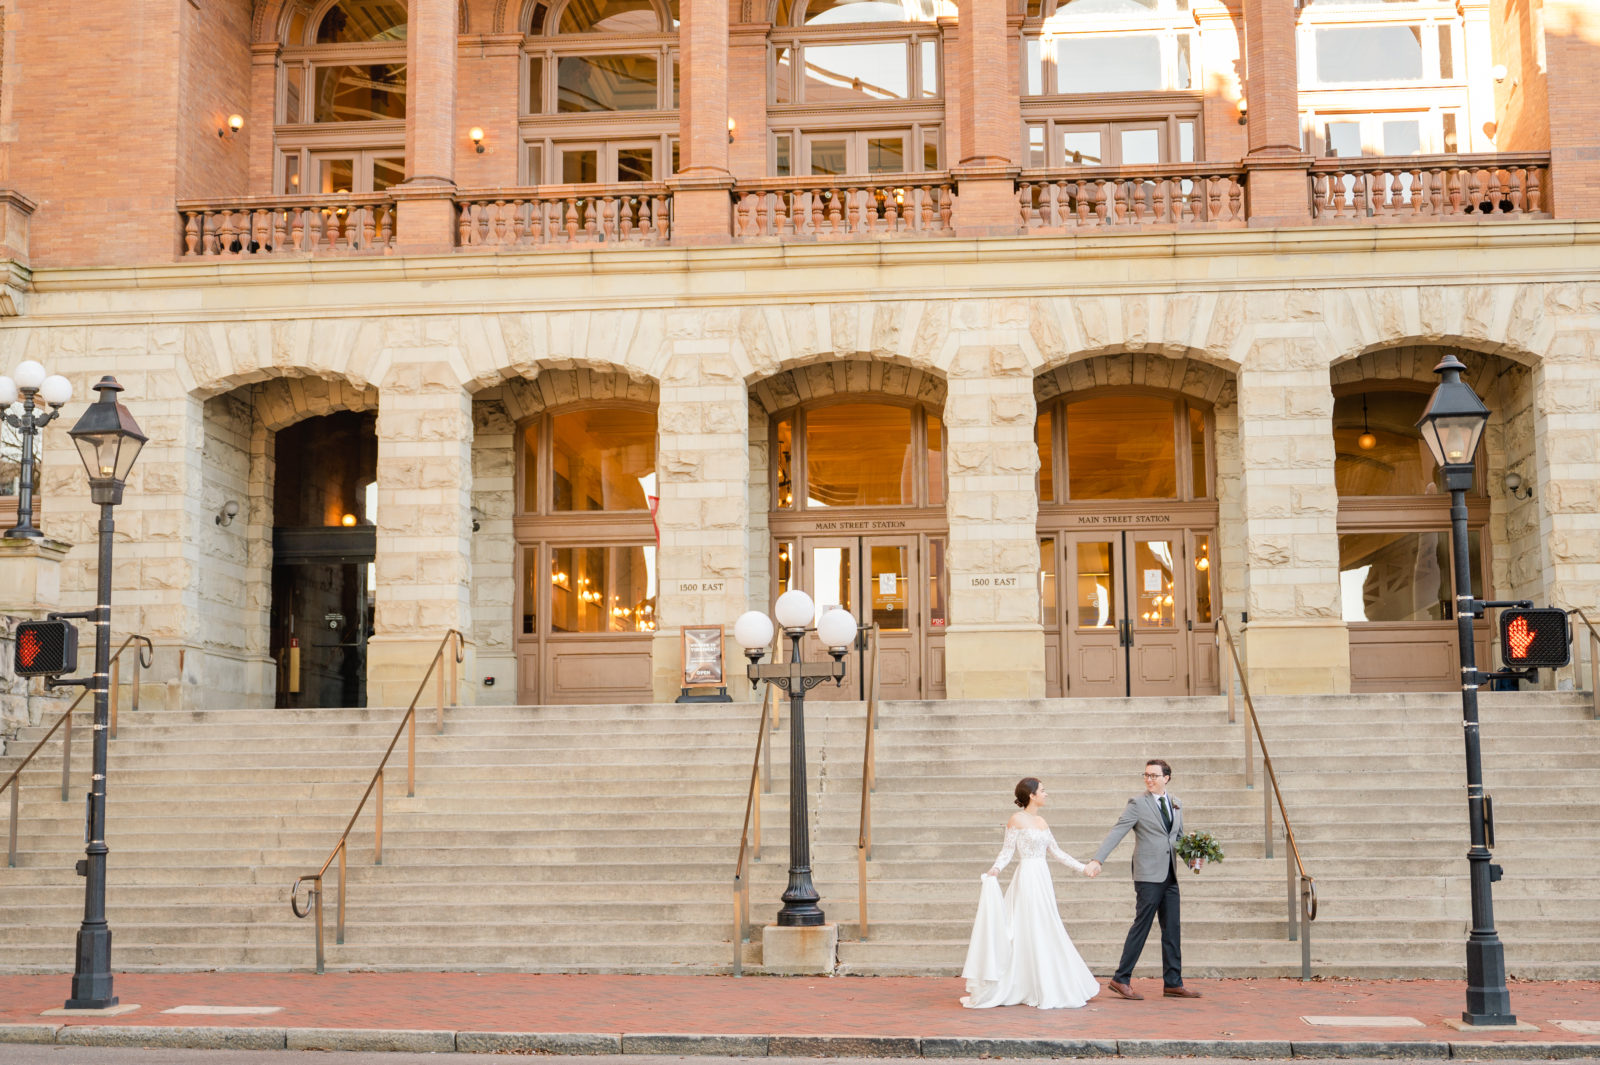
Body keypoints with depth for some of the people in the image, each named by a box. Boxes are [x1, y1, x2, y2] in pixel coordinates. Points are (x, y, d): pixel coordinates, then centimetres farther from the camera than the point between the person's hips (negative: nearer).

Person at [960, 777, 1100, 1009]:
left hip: (1042, 879, 8)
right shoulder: (1017, 820, -7)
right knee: (1029, 932, -4)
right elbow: (1007, 850, -8)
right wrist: (995, 869, -25)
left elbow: (1056, 851, 18)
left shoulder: (1041, 821, 13)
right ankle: (1040, 991, 1)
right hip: (1027, 877, -8)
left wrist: (1082, 868, 18)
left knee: (1044, 933, 10)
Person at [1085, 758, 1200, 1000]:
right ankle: (1121, 980, 2)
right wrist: (1097, 859, -22)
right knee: (1141, 926, -5)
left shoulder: (1176, 803, 14)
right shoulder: (1138, 803, -5)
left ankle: (1173, 984, 14)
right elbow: (1116, 832, -12)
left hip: (1169, 876, 6)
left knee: (1172, 930, 8)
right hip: (1148, 876, -6)